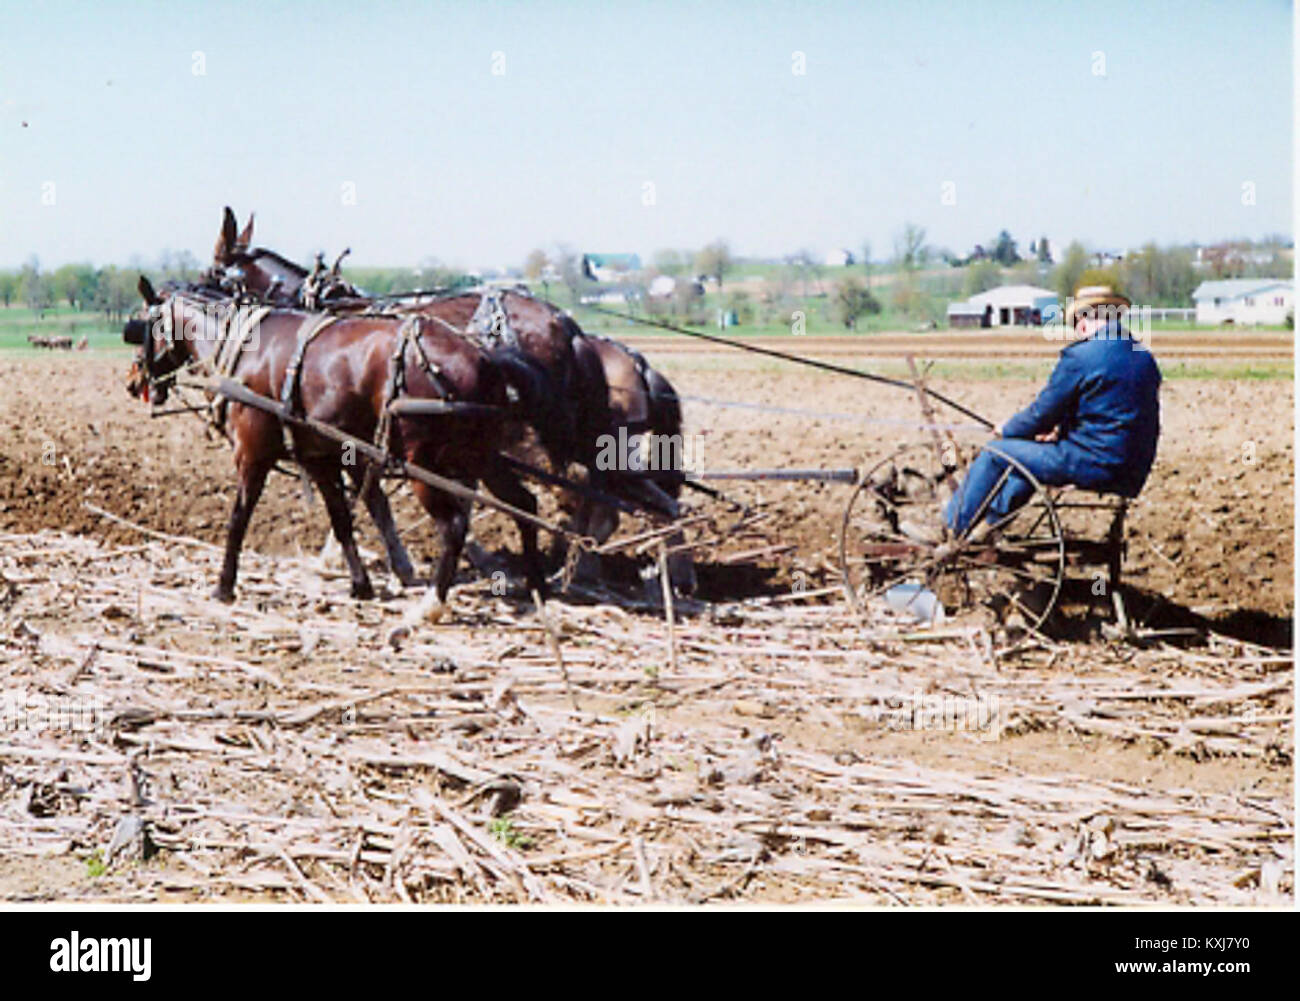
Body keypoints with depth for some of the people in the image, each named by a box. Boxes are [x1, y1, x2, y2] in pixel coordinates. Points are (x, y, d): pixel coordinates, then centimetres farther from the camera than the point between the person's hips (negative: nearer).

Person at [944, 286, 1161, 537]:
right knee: (1030, 452, 31)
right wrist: (1063, 430, 18)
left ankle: (954, 529, 23)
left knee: (994, 453, 9)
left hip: (1092, 465, -8)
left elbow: (1043, 412, -7)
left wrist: (1007, 429, 12)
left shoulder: (1080, 357, -14)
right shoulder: (1145, 358, 9)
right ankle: (988, 527, 39)